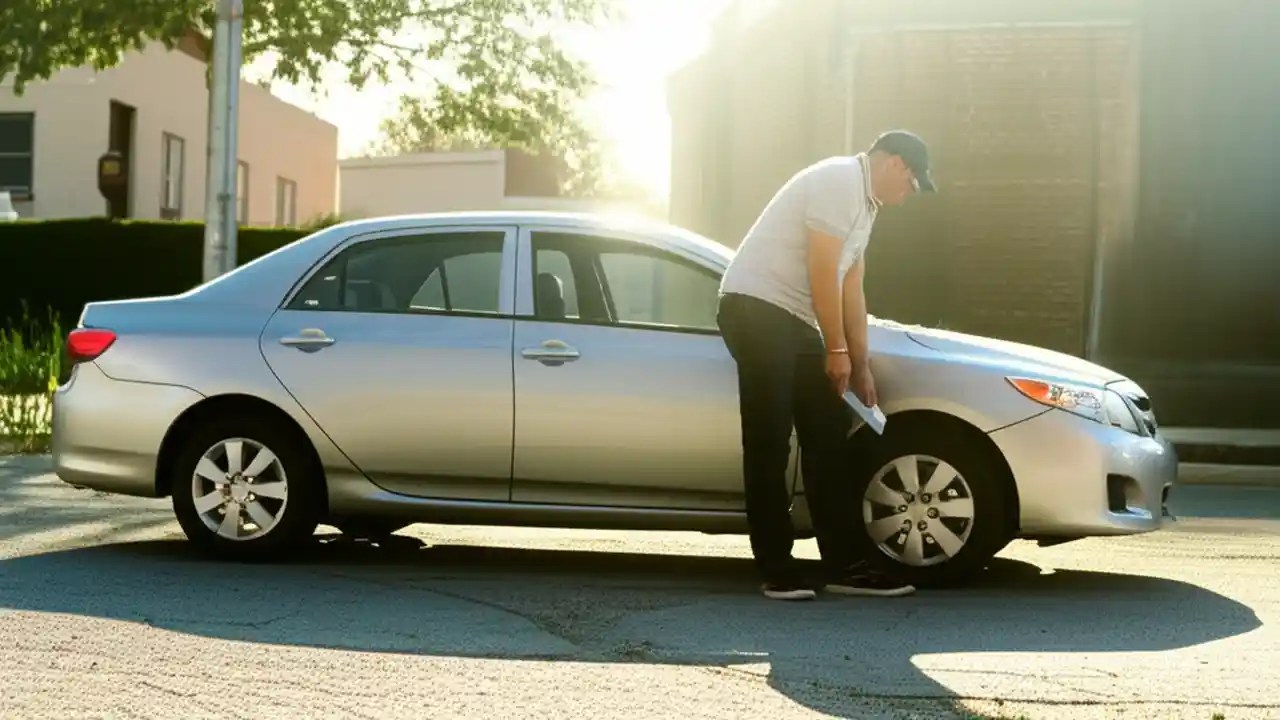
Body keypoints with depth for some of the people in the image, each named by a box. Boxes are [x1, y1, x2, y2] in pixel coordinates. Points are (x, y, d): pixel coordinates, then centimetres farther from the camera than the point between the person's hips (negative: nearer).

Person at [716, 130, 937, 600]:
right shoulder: (840, 181, -12)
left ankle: (846, 566, 10)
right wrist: (837, 351, -9)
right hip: (756, 306, -10)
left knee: (828, 438, 7)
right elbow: (823, 274, -16)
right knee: (770, 446, -8)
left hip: (793, 318, 10)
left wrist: (860, 364, 20)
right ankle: (777, 571, -5)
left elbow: (850, 287, 21)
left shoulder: (864, 202, 20)